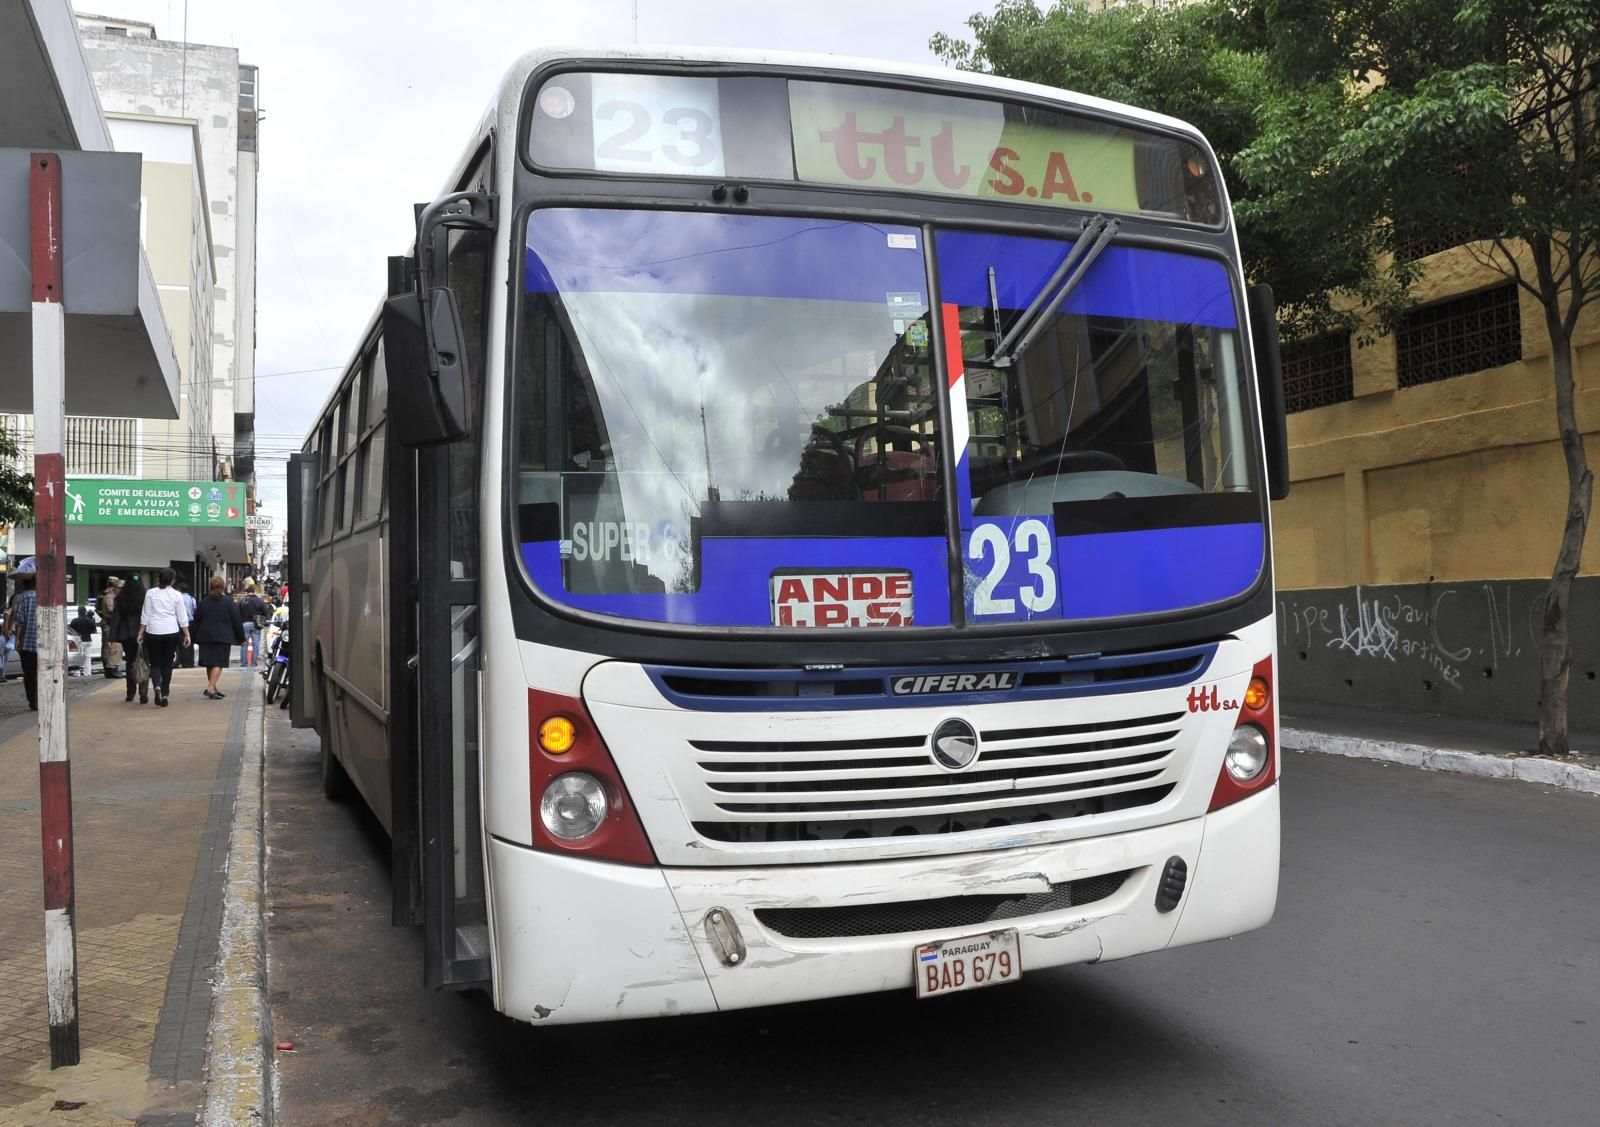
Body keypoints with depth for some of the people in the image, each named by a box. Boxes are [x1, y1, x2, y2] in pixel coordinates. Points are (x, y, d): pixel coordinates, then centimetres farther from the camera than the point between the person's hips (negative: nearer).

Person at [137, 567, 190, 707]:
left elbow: (145, 615, 0)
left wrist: (141, 632, 6)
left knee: (155, 663, 6)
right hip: (171, 633, 1)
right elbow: (182, 617, 1)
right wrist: (187, 634, 7)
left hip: (153, 632, 0)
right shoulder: (176, 595, 0)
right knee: (167, 664, 9)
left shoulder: (150, 593, -1)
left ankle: (157, 686, -21)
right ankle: (164, 694, 8)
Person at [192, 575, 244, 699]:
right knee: (218, 663, -6)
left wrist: (196, 638, 19)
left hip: (205, 636, 5)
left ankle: (213, 688, 20)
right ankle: (211, 687, -18)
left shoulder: (204, 601, 7)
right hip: (222, 637, -5)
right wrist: (241, 638, 3)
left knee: (210, 663, 13)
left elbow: (196, 619, 12)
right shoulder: (229, 602, -5)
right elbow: (237, 621, -4)